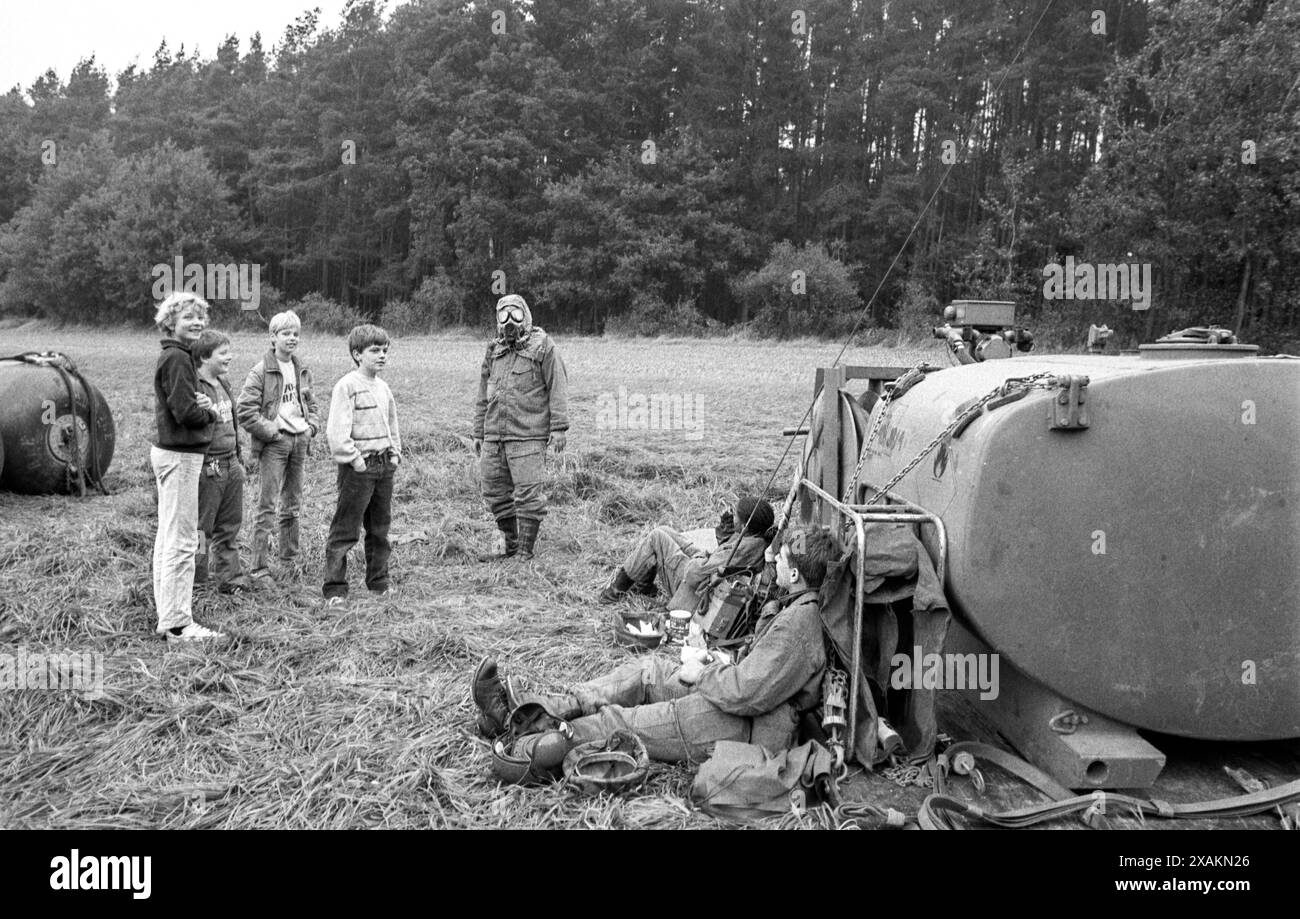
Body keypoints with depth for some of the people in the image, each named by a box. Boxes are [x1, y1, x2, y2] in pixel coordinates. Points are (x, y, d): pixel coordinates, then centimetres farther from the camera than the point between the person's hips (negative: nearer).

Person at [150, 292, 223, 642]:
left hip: (169, 451, 11)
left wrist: (200, 406, -2)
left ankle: (167, 616, 23)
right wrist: (211, 413, -3)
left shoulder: (170, 356, 15)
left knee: (167, 537, 14)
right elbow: (186, 412, -22)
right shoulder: (177, 358, -16)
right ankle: (178, 624, -1)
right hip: (180, 455, -11)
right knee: (182, 541, -6)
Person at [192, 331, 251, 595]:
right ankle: (193, 580, 13)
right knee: (200, 527, 2)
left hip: (231, 465, 9)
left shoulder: (224, 384, 13)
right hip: (208, 468, -8)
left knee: (230, 526, 14)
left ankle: (231, 578, 23)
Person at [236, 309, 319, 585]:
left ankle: (289, 560, 24)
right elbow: (245, 411, -11)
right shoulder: (261, 371, -7)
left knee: (293, 506, 13)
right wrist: (271, 431, -15)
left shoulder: (303, 371, 12)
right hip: (273, 444, -6)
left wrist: (311, 425, 6)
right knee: (266, 507, -7)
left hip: (299, 441, 6)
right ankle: (260, 569, -4)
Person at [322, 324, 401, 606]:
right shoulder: (346, 386, -10)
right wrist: (354, 459, -18)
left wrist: (395, 454, 14)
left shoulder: (383, 387, 13)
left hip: (384, 466, 7)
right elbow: (336, 431, -16)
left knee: (380, 529, 14)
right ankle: (335, 589, 0)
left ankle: (379, 584, 24)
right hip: (358, 467, -7)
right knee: (344, 530, -4)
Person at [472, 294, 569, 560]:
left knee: (527, 493, -8)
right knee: (496, 493, 9)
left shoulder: (542, 348, -1)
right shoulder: (493, 352, 16)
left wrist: (559, 428, -12)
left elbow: (558, 389, -6)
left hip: (527, 436, -6)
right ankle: (511, 548, 21)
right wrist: (479, 432, 20)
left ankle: (526, 551, 1)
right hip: (493, 436, 6)